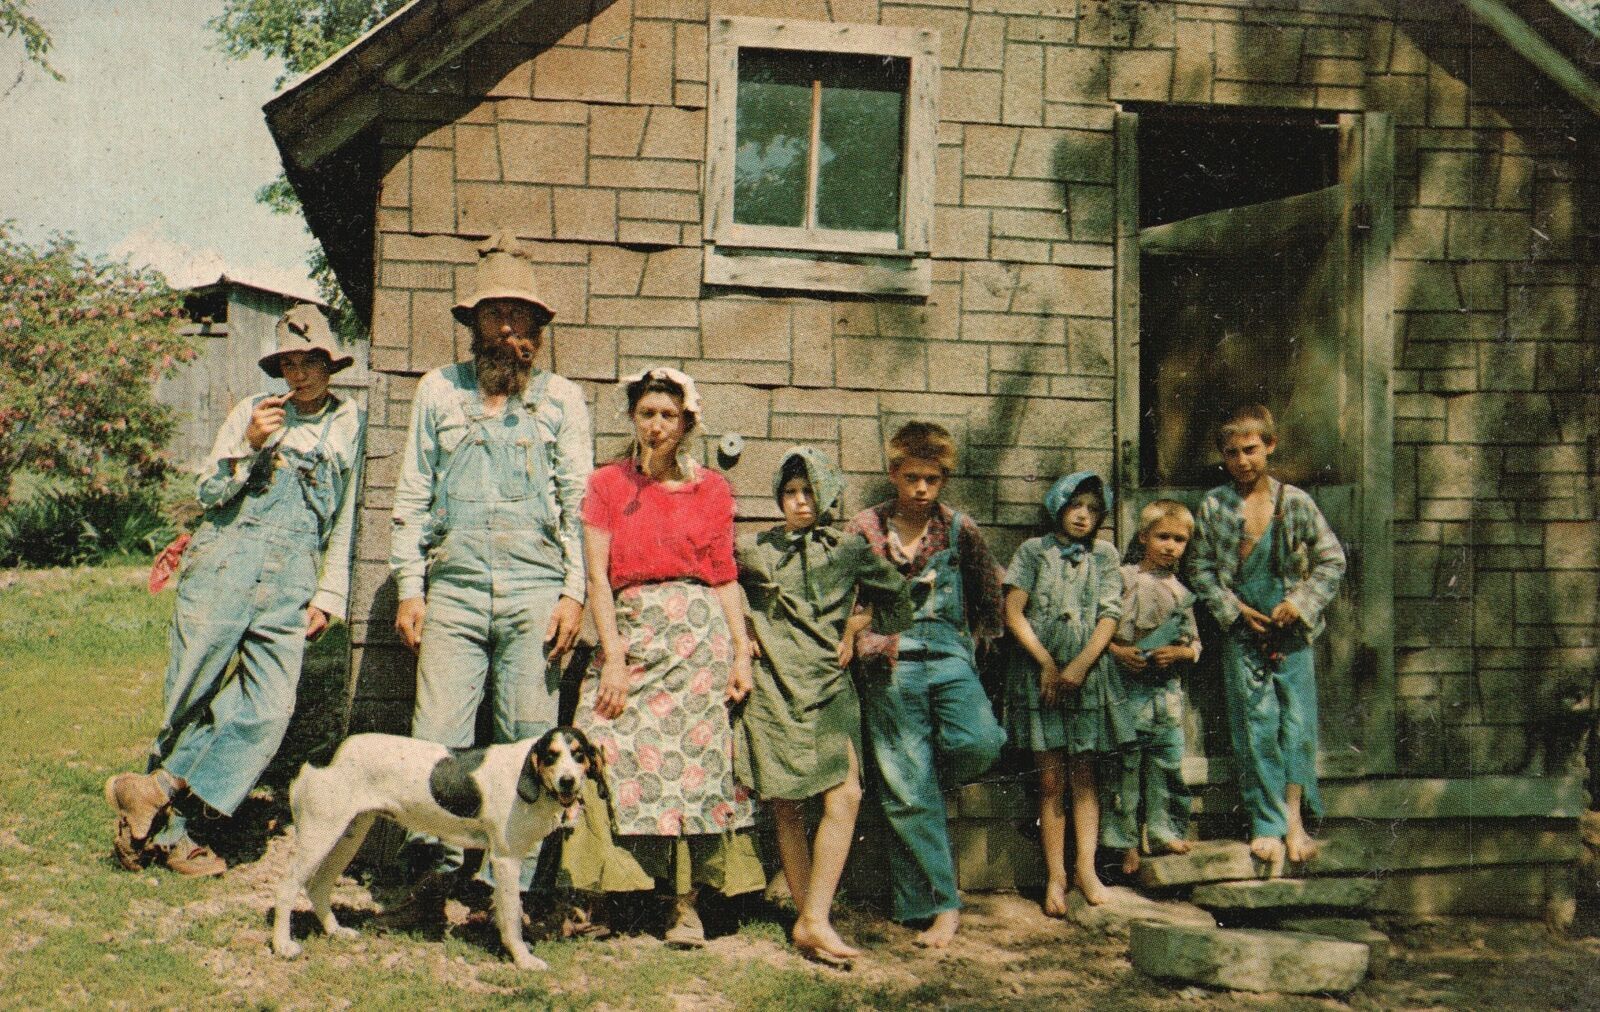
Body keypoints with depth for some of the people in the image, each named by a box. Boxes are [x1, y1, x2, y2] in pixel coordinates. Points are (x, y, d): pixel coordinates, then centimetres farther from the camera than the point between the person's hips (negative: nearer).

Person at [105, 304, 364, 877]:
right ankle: (164, 821, 13)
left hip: (290, 586, 1)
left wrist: (329, 595, 10)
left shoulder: (349, 423, 13)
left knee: (269, 711, -14)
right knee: (190, 700, -1)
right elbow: (209, 494, 8)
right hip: (224, 567, -1)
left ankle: (161, 793, -9)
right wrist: (249, 446, -7)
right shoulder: (254, 411, 10)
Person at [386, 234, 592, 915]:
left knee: (528, 744, 0)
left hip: (535, 592, 0)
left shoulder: (561, 398, 11)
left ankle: (510, 890, 5)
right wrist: (409, 589, 3)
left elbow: (578, 501, 7)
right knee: (437, 738, -6)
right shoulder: (439, 390, 13)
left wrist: (574, 593, -3)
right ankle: (434, 879, -1)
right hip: (454, 591, 1)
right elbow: (412, 497, 12)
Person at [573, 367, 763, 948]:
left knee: (694, 760, -5)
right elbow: (597, 576, 2)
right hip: (629, 633, 0)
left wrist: (742, 653, 0)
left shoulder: (711, 489, 9)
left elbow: (725, 578, 9)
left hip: (698, 636, 0)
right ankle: (588, 898, -2)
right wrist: (613, 656, -7)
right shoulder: (607, 484, 8)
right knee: (614, 757, -9)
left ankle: (687, 905, -1)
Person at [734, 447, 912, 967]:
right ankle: (811, 919, 8)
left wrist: (854, 633, 10)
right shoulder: (753, 549, 6)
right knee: (786, 807, 0)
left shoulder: (849, 549, 8)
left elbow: (894, 598, 18)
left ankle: (813, 920, -14)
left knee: (845, 794, -15)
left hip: (830, 684, 1)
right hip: (774, 685, 0)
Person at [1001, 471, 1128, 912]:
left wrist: (1080, 665, -11)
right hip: (1040, 672, -2)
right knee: (1051, 778, -3)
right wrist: (1047, 662, -9)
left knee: (1084, 775, 1)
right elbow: (1013, 612, -1)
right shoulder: (1033, 551, 6)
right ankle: (1055, 875, -1)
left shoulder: (1104, 555, 11)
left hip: (1089, 673, 2)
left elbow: (1109, 616, 2)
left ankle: (1085, 867, 2)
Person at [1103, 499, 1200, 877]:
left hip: (1168, 688, 5)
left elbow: (1195, 645, 13)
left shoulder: (1181, 592, 13)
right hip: (1127, 688, -5)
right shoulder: (1123, 579, -3)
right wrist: (1117, 651, -19)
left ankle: (1164, 831, 20)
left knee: (1168, 762, 8)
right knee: (1124, 764, -2)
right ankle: (1124, 840, 5)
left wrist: (1177, 653, -7)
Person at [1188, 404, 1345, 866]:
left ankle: (1294, 817, 9)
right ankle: (1267, 824, 5)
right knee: (1255, 728, 0)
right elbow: (1201, 569, 4)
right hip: (1242, 633, 0)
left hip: (1291, 630, 0)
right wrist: (1234, 608, -7)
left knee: (1298, 722, -2)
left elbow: (1332, 559, 3)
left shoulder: (1295, 502, -2)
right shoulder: (1213, 505, -1)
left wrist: (1302, 602, -8)